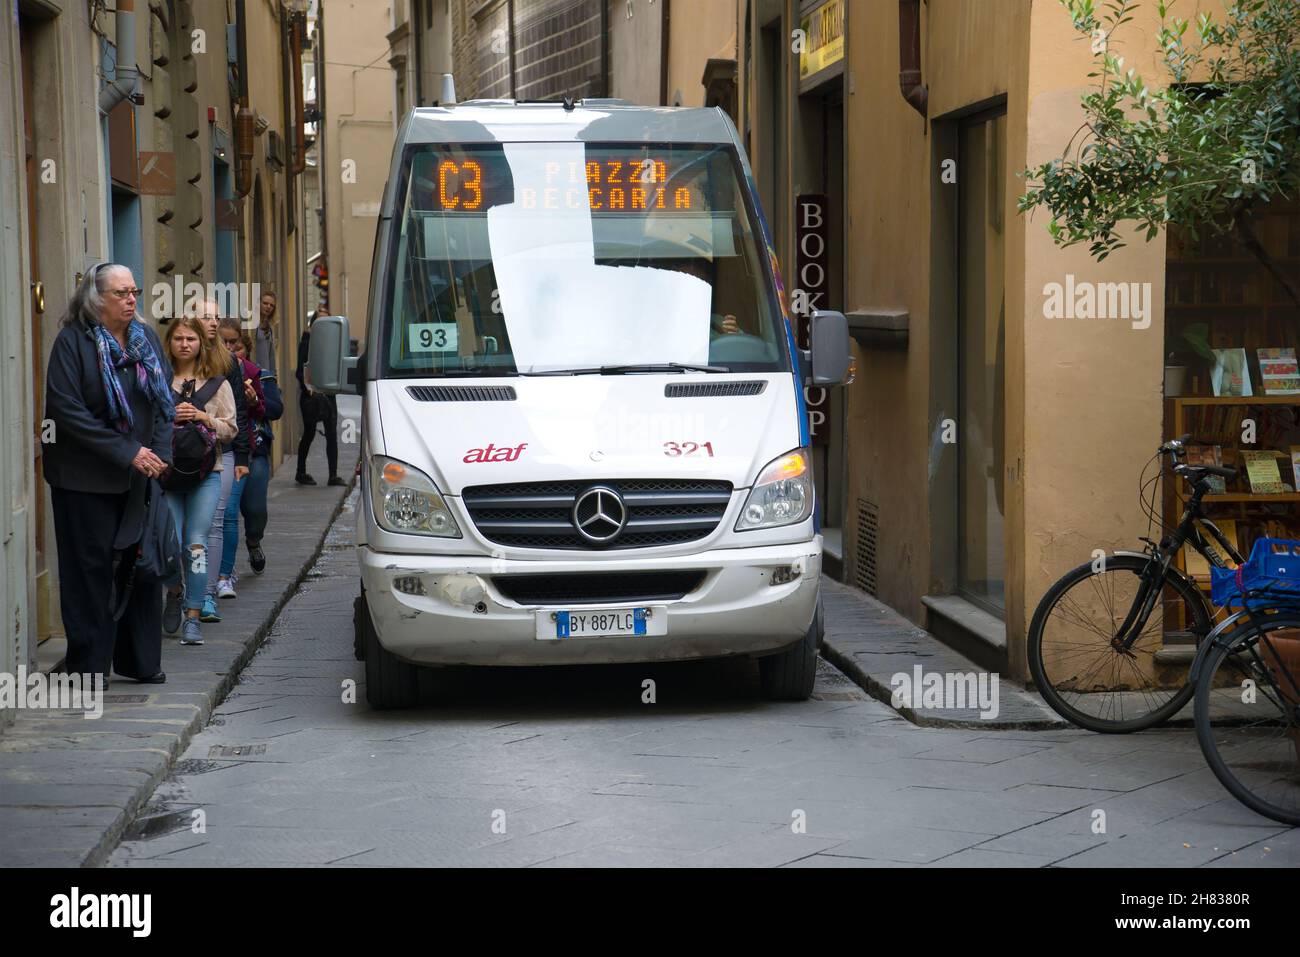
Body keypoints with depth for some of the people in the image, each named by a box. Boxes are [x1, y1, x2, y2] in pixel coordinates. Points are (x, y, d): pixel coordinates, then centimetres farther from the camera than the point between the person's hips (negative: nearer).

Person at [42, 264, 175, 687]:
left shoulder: (146, 338, 9)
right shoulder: (72, 342, -9)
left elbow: (165, 399, 12)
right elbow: (68, 411, -15)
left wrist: (159, 454, -4)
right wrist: (128, 453, -17)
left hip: (141, 475, 5)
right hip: (87, 477, -5)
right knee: (91, 566, -1)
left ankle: (140, 660, 18)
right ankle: (90, 664, 8)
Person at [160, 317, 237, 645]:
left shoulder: (217, 383, 9)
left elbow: (230, 430, 6)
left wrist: (202, 417, -8)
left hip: (206, 471, 0)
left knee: (196, 543, -7)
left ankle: (192, 618, -1)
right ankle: (175, 593, 26)